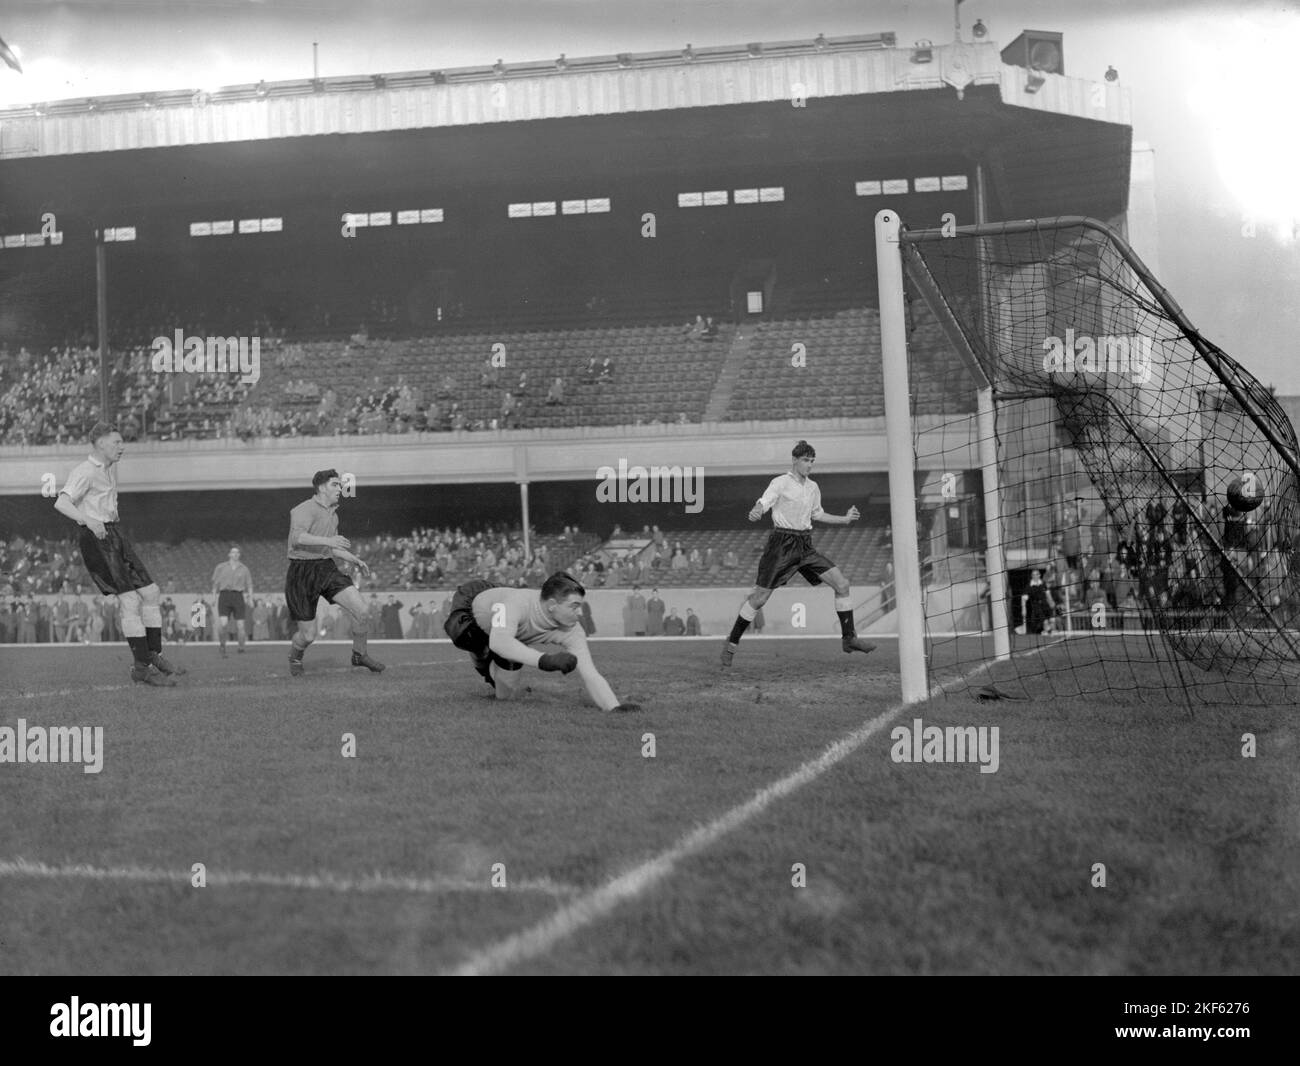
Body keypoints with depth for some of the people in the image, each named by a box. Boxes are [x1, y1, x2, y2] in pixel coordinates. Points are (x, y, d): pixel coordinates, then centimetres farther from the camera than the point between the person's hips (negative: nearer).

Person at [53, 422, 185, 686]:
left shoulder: (111, 468, 19)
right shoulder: (85, 472, -10)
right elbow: (61, 503, -25)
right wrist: (88, 520, -40)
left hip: (114, 535, 9)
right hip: (96, 538, -9)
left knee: (151, 592, 5)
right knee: (129, 600, -15)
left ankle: (153, 656, 14)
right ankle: (142, 667, -12)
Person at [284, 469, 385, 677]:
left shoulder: (332, 514, 16)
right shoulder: (305, 509, -13)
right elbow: (297, 538, -32)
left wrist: (356, 560, 17)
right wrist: (327, 540, -44)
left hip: (327, 568, 7)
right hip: (302, 573, -7)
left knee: (361, 609, -13)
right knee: (308, 635, -2)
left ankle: (359, 654, 10)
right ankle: (294, 658, 34)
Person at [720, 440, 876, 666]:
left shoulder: (813, 488, 13)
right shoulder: (781, 483, -6)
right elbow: (763, 503, -18)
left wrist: (845, 519, 23)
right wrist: (755, 512, -40)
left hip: (805, 545, 6)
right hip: (782, 543, -6)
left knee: (842, 584, -5)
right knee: (759, 597, -7)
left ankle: (849, 638, 5)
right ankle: (731, 643, 9)